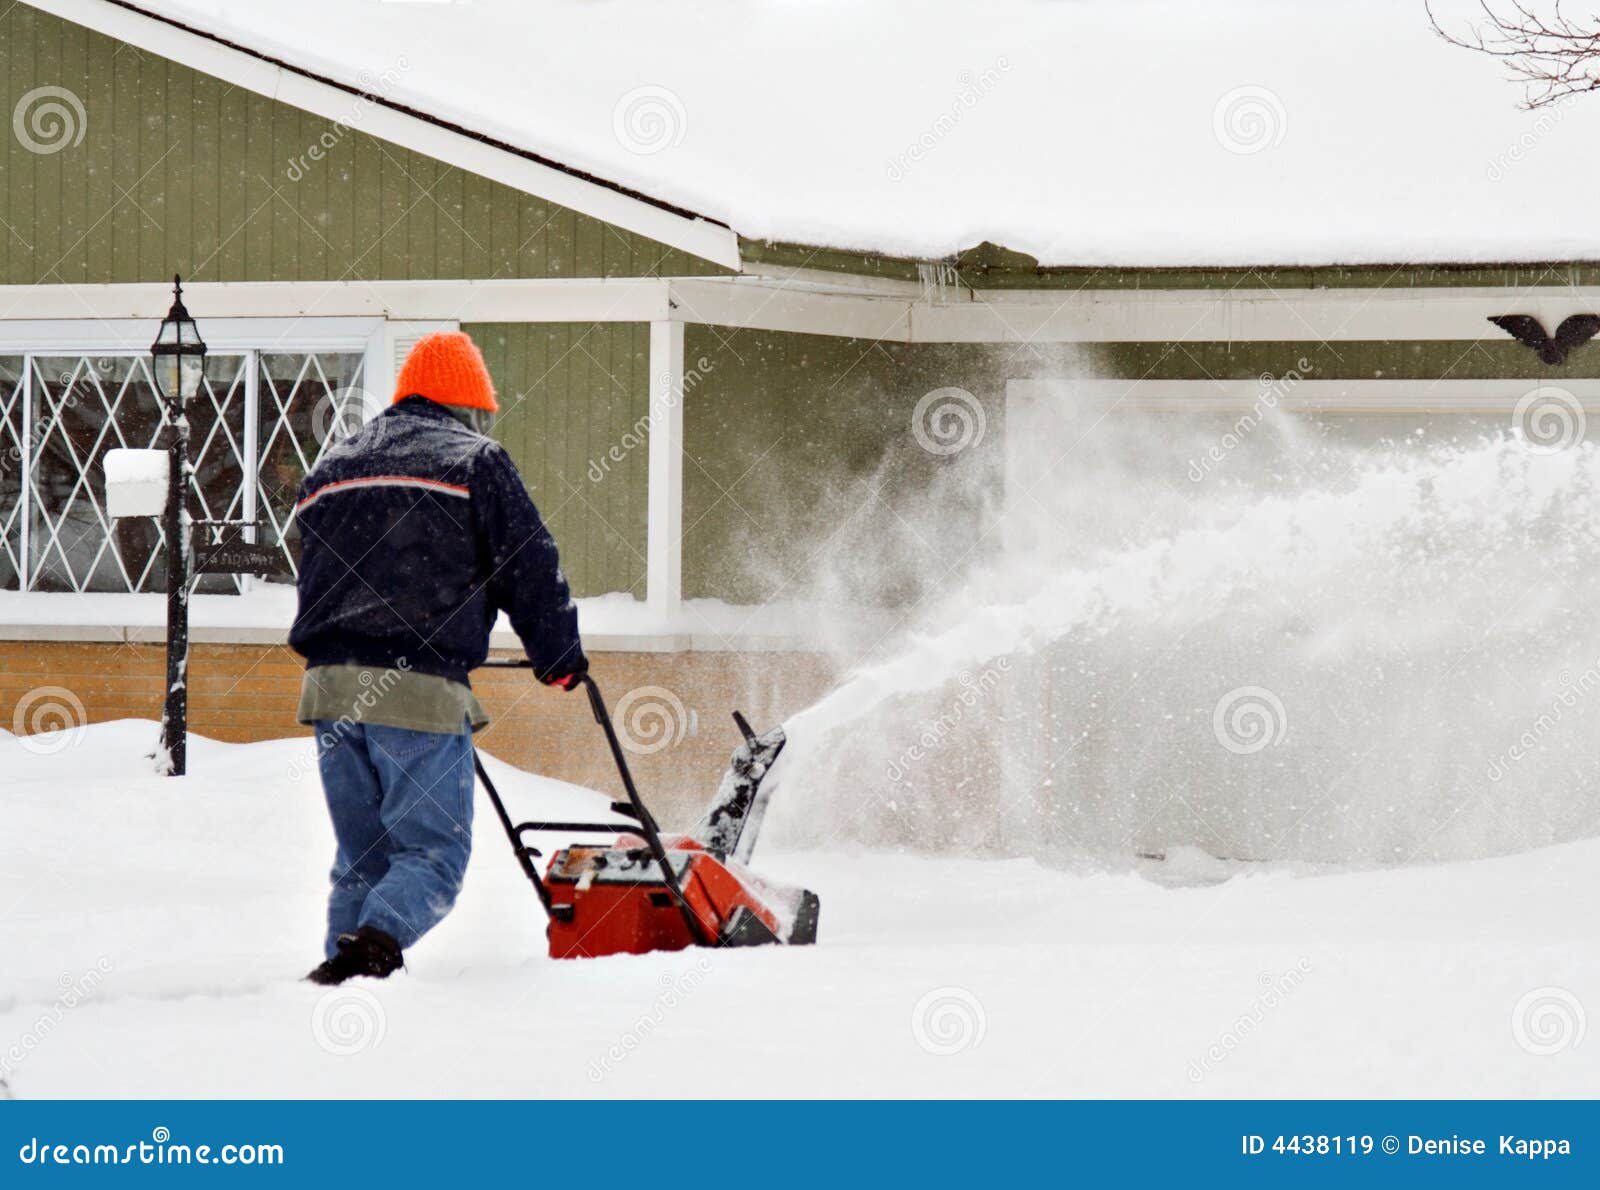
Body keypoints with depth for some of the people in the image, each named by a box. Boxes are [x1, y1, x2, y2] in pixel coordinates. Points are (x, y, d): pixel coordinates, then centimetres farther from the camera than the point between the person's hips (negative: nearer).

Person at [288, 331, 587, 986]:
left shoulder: (330, 467, 22)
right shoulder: (475, 461, 4)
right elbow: (530, 568, 3)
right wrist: (559, 656, 16)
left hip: (329, 683, 6)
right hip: (422, 687, -6)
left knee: (360, 857, 15)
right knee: (434, 851, -3)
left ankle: (342, 957, 3)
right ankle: (377, 940, -26)